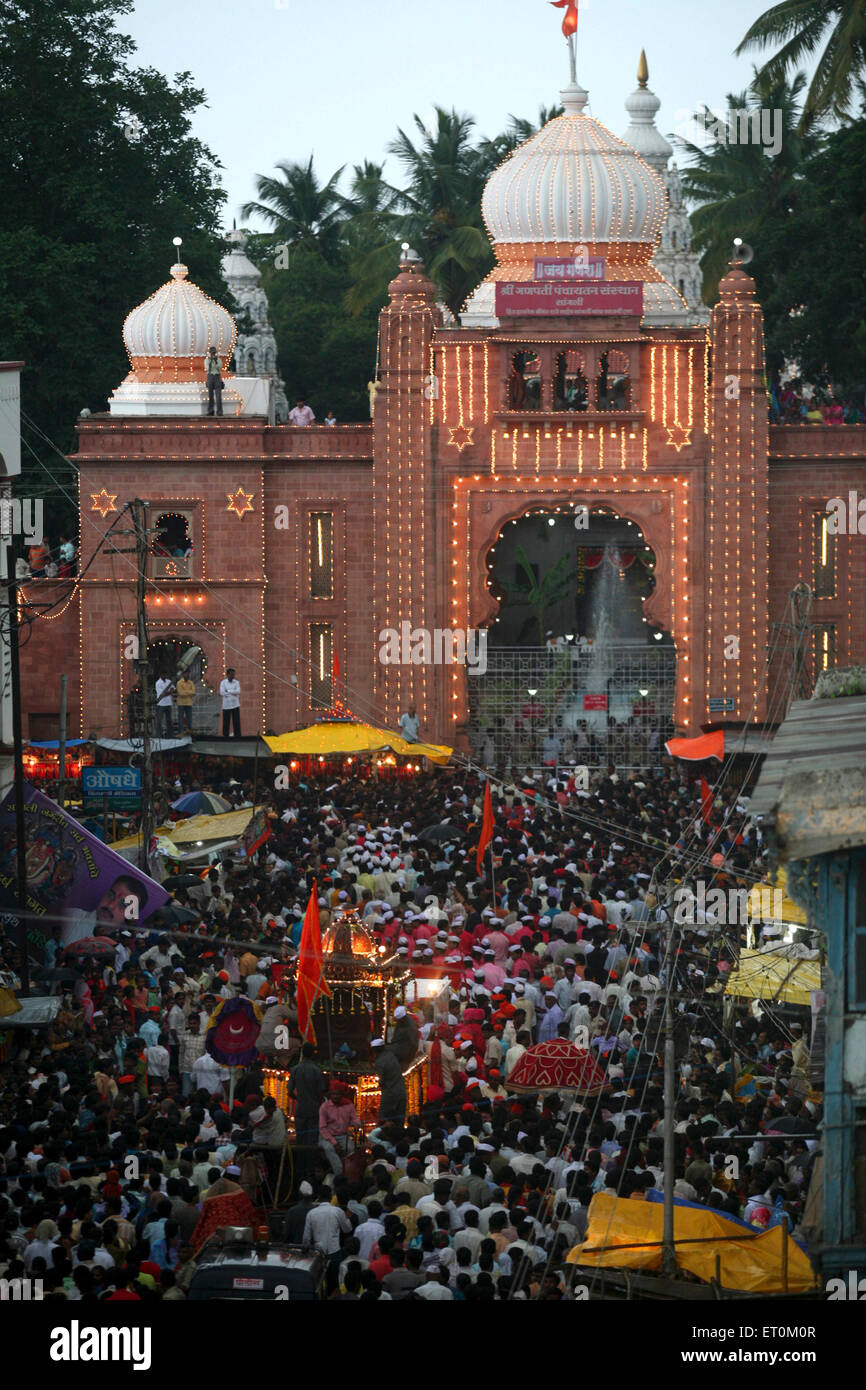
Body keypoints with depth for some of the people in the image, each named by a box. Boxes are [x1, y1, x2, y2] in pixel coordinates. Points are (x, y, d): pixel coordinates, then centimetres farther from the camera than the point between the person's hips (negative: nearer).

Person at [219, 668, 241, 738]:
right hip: (226, 706, -1)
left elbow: (238, 692, -10)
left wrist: (228, 691, -12)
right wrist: (233, 693, -10)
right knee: (226, 722, 0)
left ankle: (237, 736, -1)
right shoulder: (223, 683, 2)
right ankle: (225, 736, 7)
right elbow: (222, 693, -10)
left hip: (235, 706, 1)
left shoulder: (237, 682, 5)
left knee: (236, 722, -4)